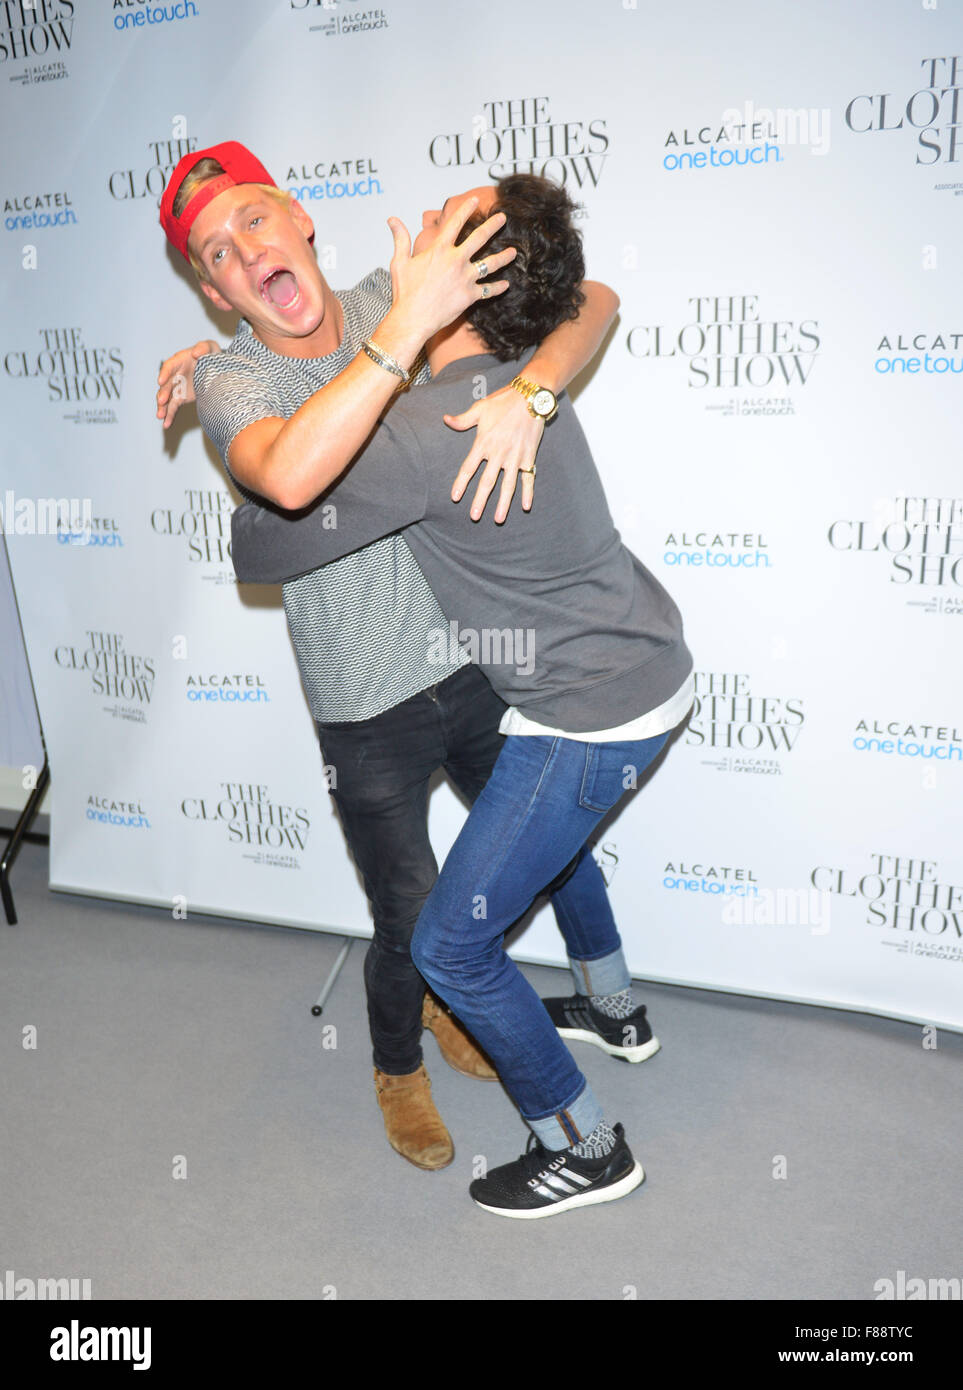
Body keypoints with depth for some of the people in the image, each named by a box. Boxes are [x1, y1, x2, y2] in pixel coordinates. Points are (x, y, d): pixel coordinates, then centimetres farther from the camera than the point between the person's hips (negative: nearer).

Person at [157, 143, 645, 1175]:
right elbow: (287, 472, -42)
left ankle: (449, 994, 52)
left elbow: (592, 299, -10)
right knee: (408, 924, 8)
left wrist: (527, 392, -30)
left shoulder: (391, 302, -6)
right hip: (372, 717, -4)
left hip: (476, 666, 5)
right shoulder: (232, 385, -16)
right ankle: (398, 1071, 42)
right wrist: (411, 321, -40)